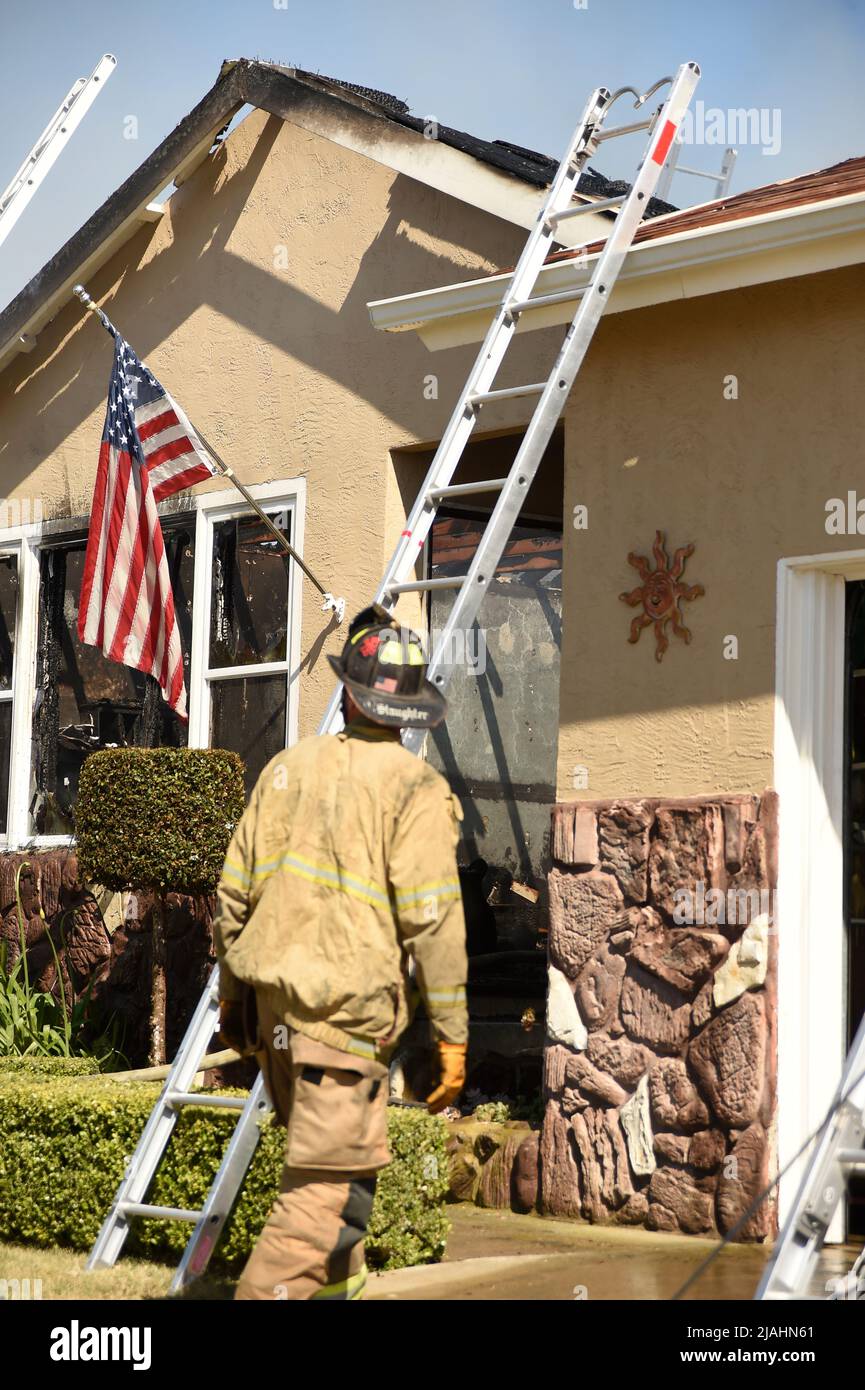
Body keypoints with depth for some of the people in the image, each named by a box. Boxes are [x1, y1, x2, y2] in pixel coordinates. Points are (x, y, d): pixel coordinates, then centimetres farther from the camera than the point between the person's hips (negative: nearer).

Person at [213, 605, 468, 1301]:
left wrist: (231, 991, 21)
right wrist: (452, 1036, -7)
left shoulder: (290, 765, 7)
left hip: (271, 1000, 6)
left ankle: (337, 1285, 31)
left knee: (358, 1158, 23)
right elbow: (432, 921, -13)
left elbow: (234, 890, 10)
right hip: (347, 1010, -6)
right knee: (325, 1188, -3)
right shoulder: (415, 788, -9)